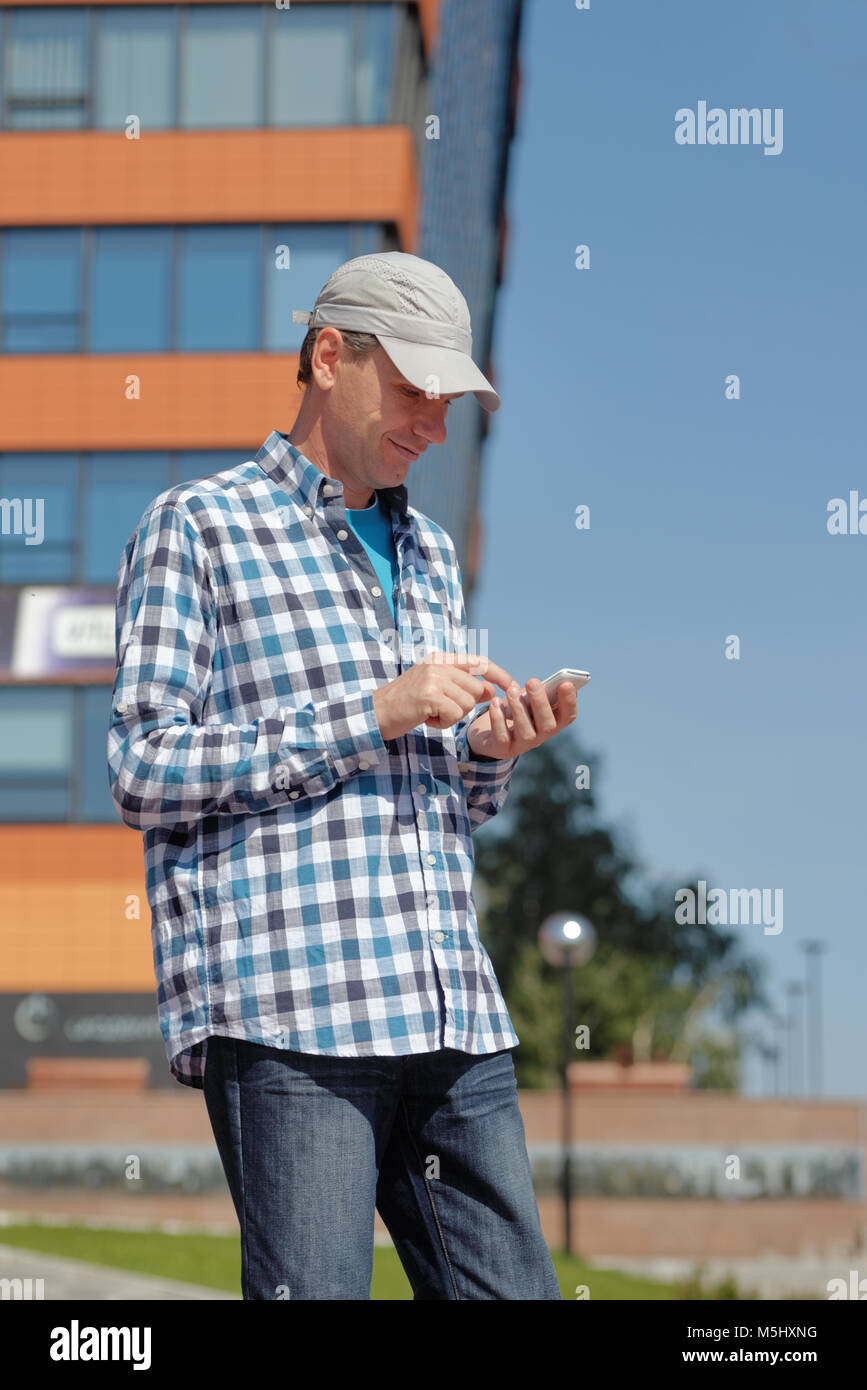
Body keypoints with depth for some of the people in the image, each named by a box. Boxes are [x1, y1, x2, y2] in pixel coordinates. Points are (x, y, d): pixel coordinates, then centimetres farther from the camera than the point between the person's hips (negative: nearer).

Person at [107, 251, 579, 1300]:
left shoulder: (430, 556, 24)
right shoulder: (198, 528, 4)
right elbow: (143, 770, -7)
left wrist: (491, 754, 4)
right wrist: (370, 715, -10)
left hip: (455, 1017, 6)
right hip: (286, 1016, -6)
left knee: (514, 1287, 3)